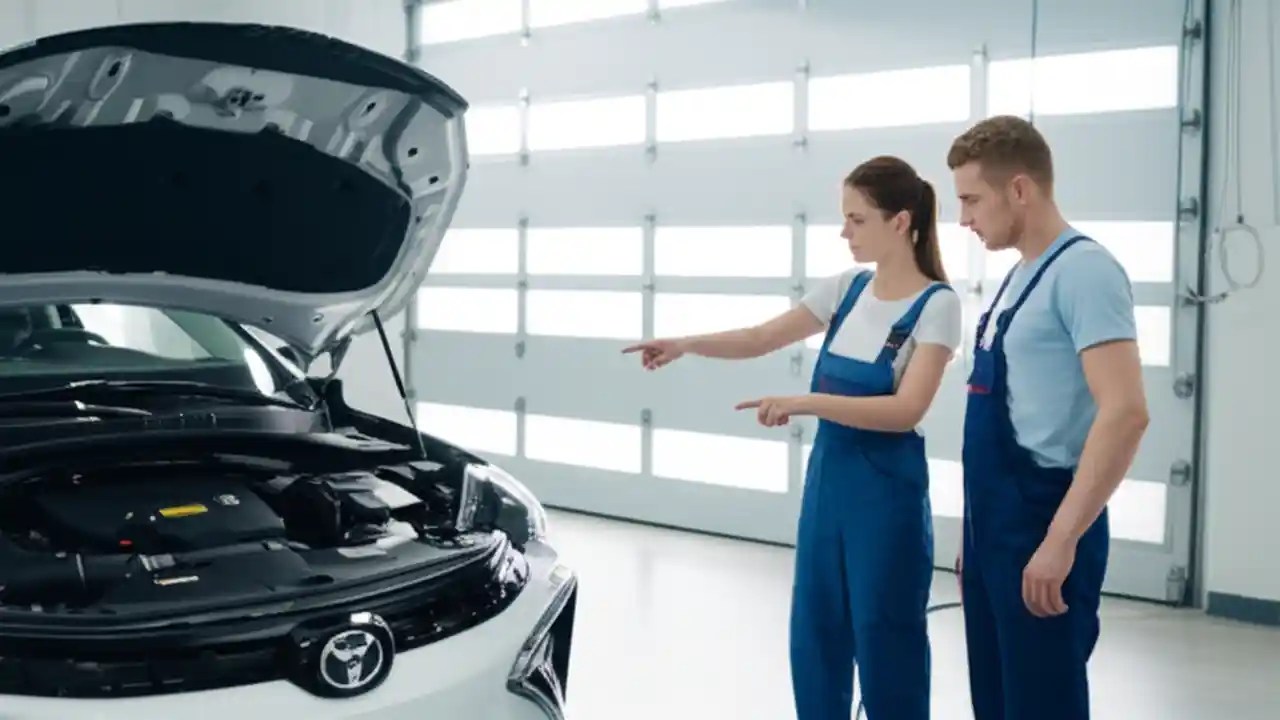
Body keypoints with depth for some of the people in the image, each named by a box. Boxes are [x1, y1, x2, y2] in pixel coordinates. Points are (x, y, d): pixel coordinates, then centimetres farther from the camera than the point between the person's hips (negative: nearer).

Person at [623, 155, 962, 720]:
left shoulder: (936, 304, -11)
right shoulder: (848, 289, 8)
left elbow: (905, 410, -20)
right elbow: (760, 339, 9)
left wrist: (802, 403, -26)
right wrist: (685, 345, -7)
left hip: (885, 488, -6)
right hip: (827, 476, 7)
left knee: (884, 637, 1)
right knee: (815, 631, 11)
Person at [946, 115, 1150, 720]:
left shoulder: (1082, 271, -15)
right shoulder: (1018, 278, 14)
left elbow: (1124, 412, -24)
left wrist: (1060, 540, -25)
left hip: (1041, 529, -9)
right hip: (993, 528, 9)